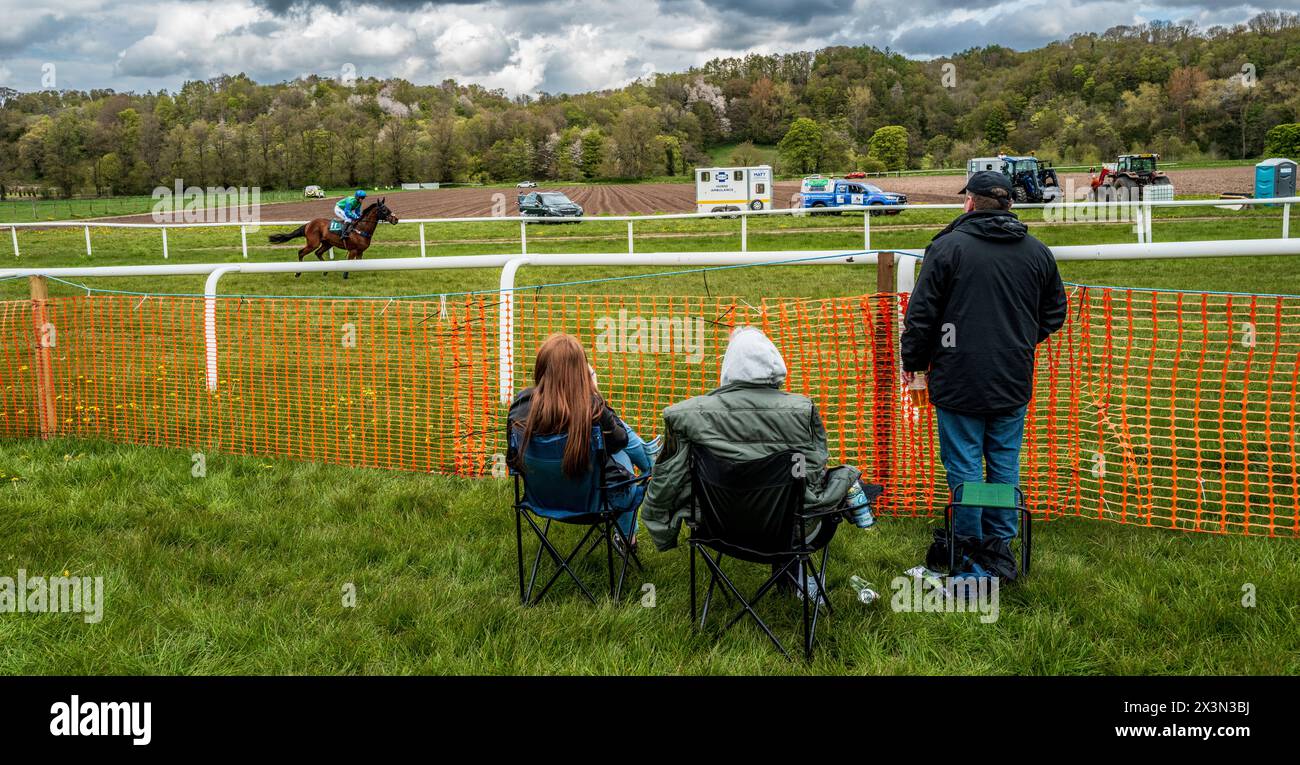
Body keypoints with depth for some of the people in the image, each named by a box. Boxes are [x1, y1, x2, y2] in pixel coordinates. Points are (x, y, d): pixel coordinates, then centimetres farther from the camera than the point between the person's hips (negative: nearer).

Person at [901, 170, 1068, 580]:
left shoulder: (948, 245, -8)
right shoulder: (1038, 251, 7)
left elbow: (921, 314, -6)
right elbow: (1054, 315, 17)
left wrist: (912, 362, 7)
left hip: (959, 380, -4)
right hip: (1014, 382, 4)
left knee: (964, 466, 3)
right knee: (1005, 463, 12)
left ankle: (971, 554, 9)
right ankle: (1000, 551, 18)